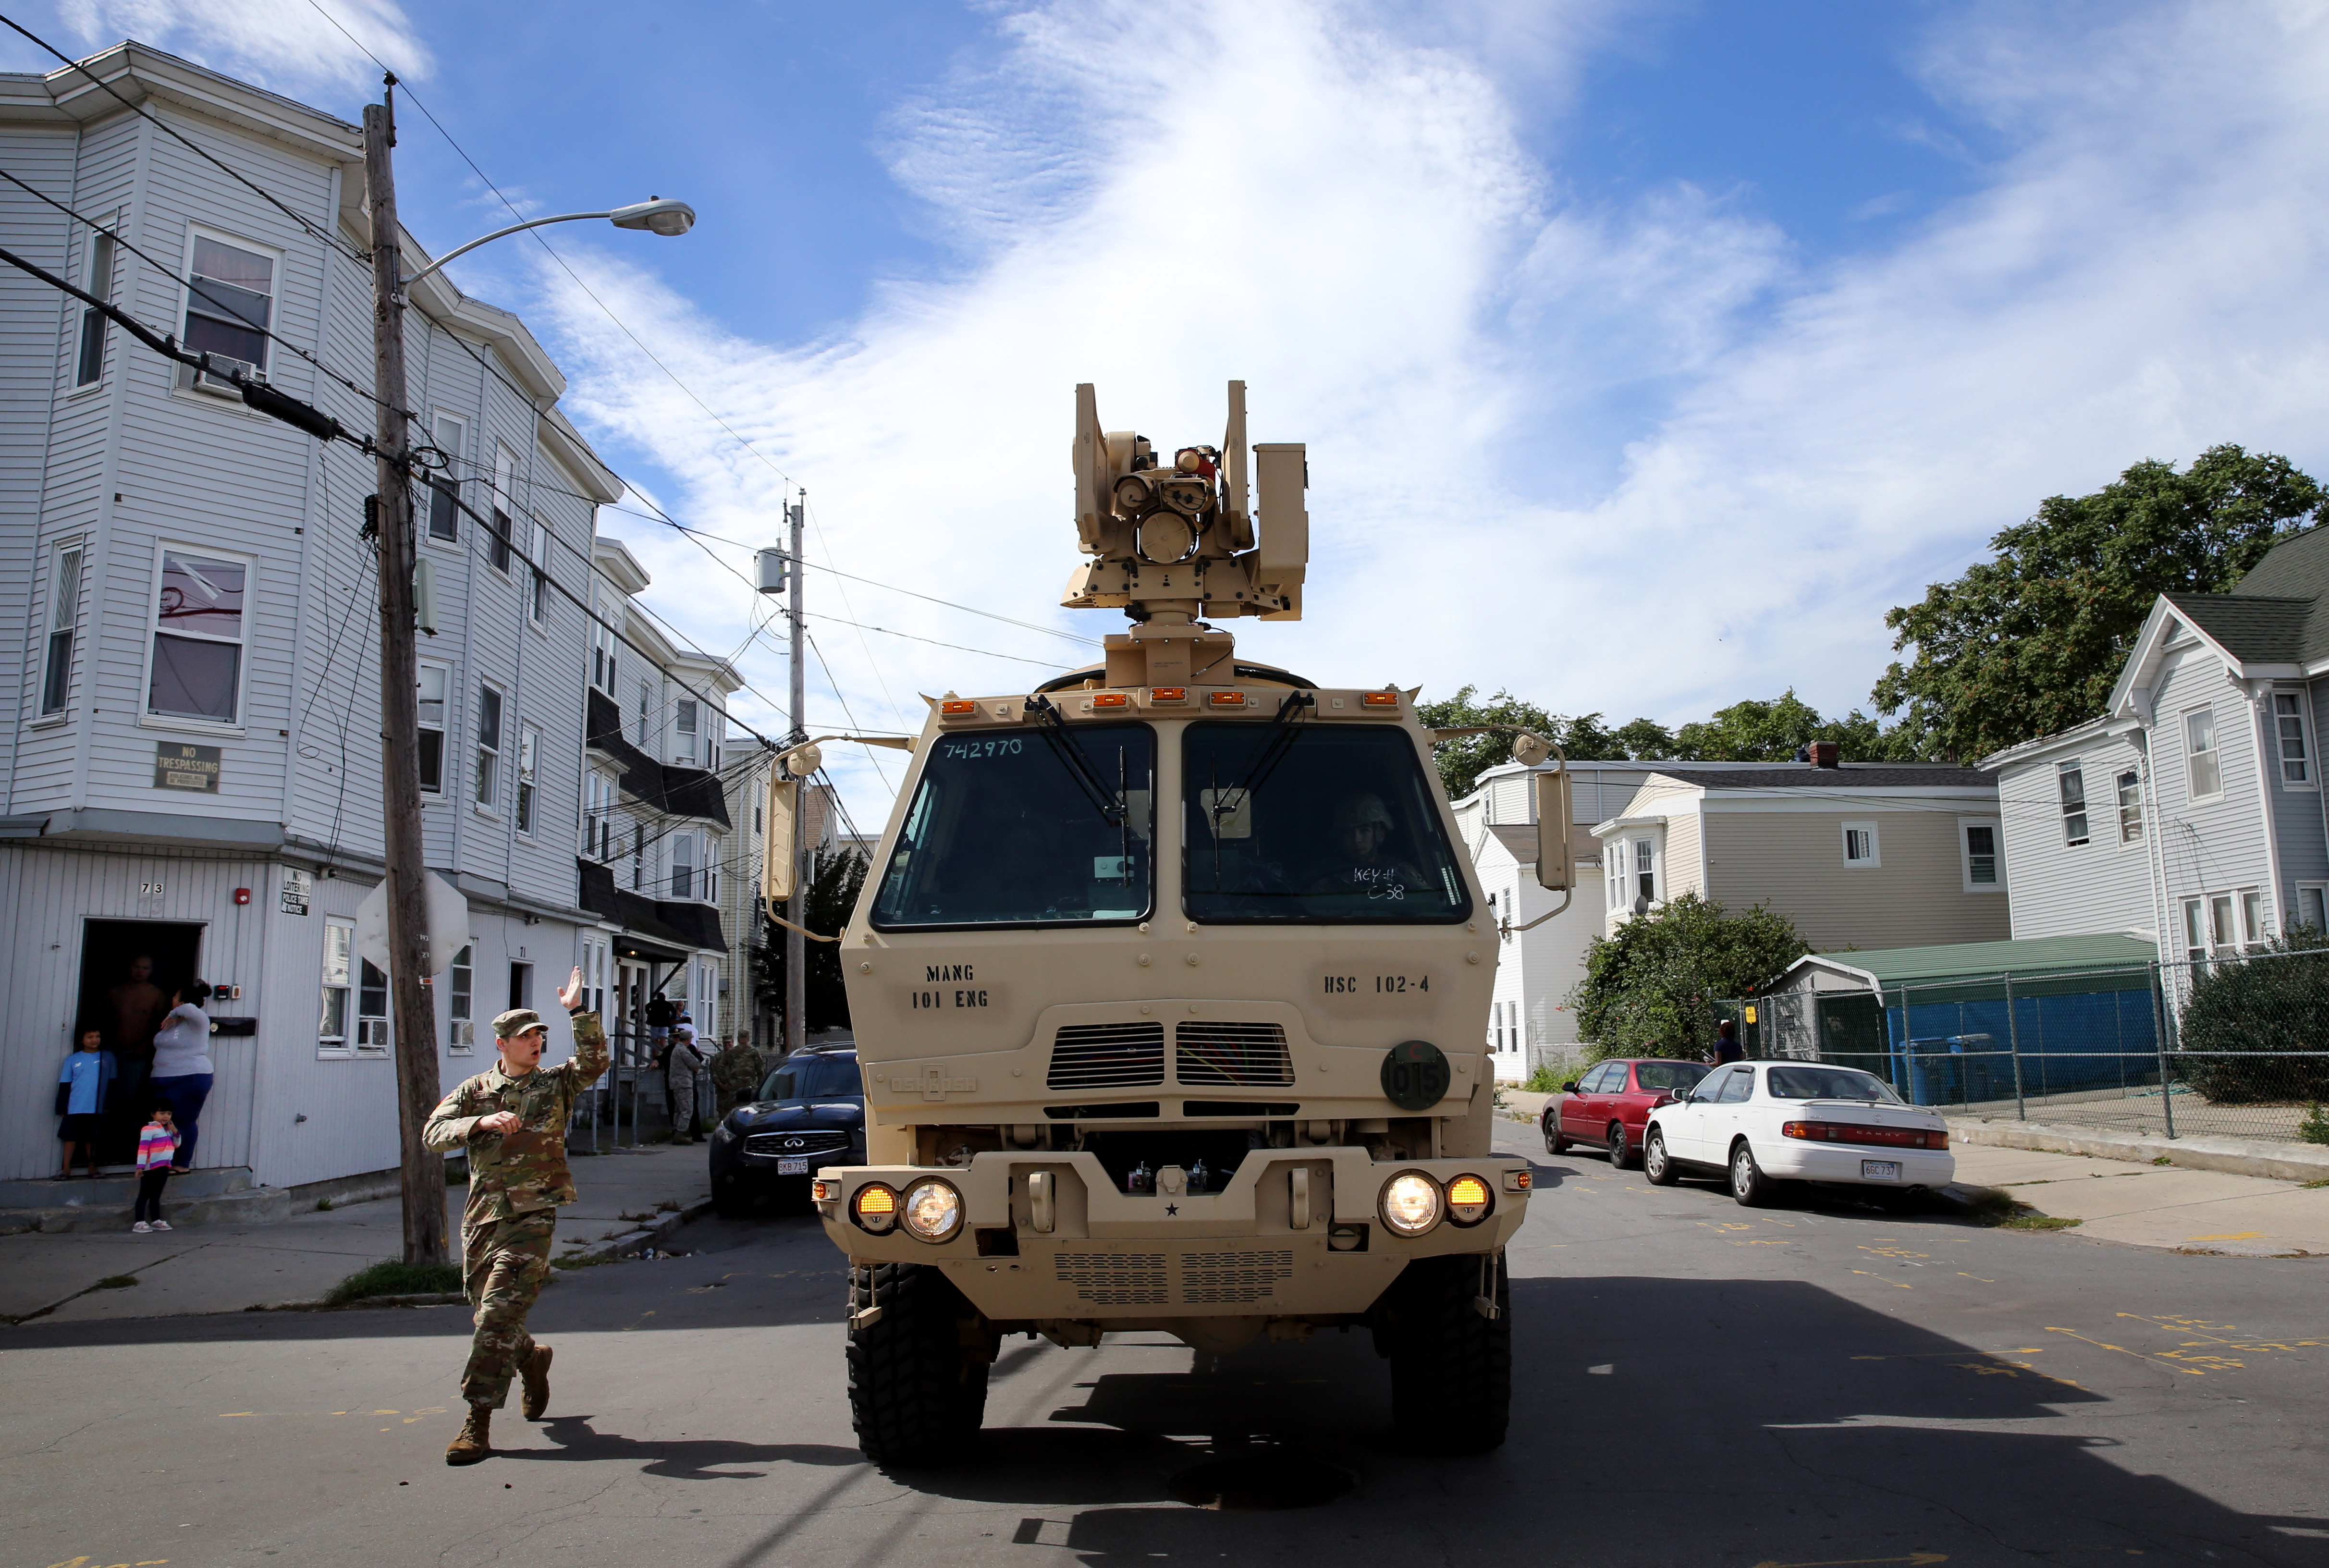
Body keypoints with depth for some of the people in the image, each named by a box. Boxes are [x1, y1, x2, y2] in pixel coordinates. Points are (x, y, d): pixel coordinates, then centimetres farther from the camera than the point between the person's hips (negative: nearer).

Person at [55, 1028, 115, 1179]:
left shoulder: (108, 1057, 6)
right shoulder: (73, 1060, 7)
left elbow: (113, 1084, 7)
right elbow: (65, 1086, 7)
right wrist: (61, 1108, 3)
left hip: (97, 1109, -1)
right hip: (75, 1109, 1)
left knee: (91, 1138, 6)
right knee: (70, 1137, 2)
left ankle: (92, 1168, 13)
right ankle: (66, 1169, 7)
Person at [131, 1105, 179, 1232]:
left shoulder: (168, 1130, 15)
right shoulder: (149, 1130, -10)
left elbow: (176, 1145, 22)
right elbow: (143, 1148, -16)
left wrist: (175, 1133, 4)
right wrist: (140, 1166, -23)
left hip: (164, 1168, 8)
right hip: (151, 1168, -8)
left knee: (156, 1196, 16)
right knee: (145, 1195, -5)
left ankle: (156, 1221, 22)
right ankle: (139, 1223, -4)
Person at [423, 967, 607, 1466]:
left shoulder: (556, 1084, 6)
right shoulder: (475, 1091, 10)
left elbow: (595, 1062, -12)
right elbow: (433, 1131, -3)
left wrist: (578, 1012, -16)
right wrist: (483, 1122, -19)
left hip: (532, 1218, -3)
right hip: (482, 1217, 4)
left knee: (499, 1315, -12)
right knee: (488, 1316, 13)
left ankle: (479, 1420, -8)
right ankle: (532, 1359, 43)